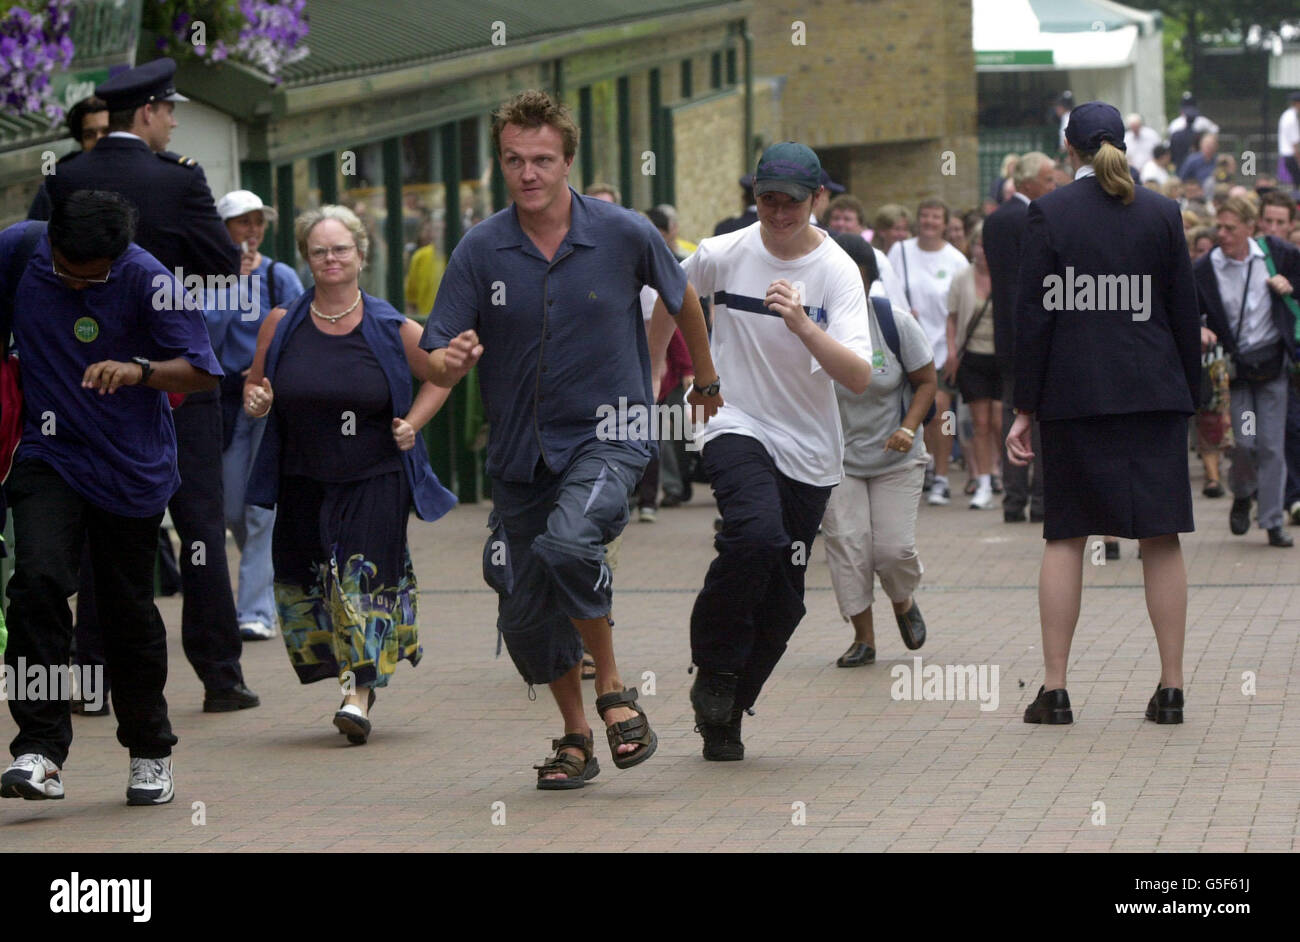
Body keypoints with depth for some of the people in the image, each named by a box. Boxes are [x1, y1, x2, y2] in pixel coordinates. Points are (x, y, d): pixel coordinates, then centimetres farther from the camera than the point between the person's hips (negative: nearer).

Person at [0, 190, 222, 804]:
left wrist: (139, 371, -35)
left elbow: (203, 373, -18)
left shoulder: (147, 280, -16)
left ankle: (150, 754, 28)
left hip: (131, 470, -1)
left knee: (128, 610, 8)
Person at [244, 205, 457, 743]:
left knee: (365, 577, -13)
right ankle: (355, 678, 23)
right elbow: (255, 384, 16)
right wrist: (255, 402, -6)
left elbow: (439, 376, 13)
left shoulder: (391, 329, -2)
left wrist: (412, 423, 0)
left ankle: (360, 692, -9)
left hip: (375, 481, -2)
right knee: (306, 581, 4)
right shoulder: (282, 325, 1)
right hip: (302, 483, 2)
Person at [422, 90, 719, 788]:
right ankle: (575, 736, 29)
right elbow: (437, 361, -6)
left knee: (567, 543, -31)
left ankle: (612, 690, -9)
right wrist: (449, 361, -31)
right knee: (526, 618, 5)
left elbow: (680, 296, 13)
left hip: (609, 431, -3)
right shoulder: (479, 251, -6)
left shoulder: (625, 234, -8)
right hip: (520, 449, 3)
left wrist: (705, 379, 26)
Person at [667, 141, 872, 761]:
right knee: (755, 534, -30)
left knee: (782, 602, 3)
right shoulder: (721, 255, -5)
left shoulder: (838, 272, -9)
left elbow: (859, 378, -20)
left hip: (810, 452, 1)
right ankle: (714, 672, -12)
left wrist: (802, 325, -34)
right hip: (735, 425, -1)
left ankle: (725, 714, 22)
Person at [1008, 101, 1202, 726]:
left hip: (1074, 394, -1)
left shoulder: (1049, 212, -3)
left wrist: (1024, 408, -1)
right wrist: (1189, 394, 13)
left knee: (1065, 538, 6)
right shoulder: (1161, 213, 3)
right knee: (1161, 539, 3)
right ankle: (1171, 687, 1)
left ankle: (1054, 689, 2)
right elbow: (1185, 311, 5)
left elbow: (1033, 313, -5)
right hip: (1155, 393, 1)